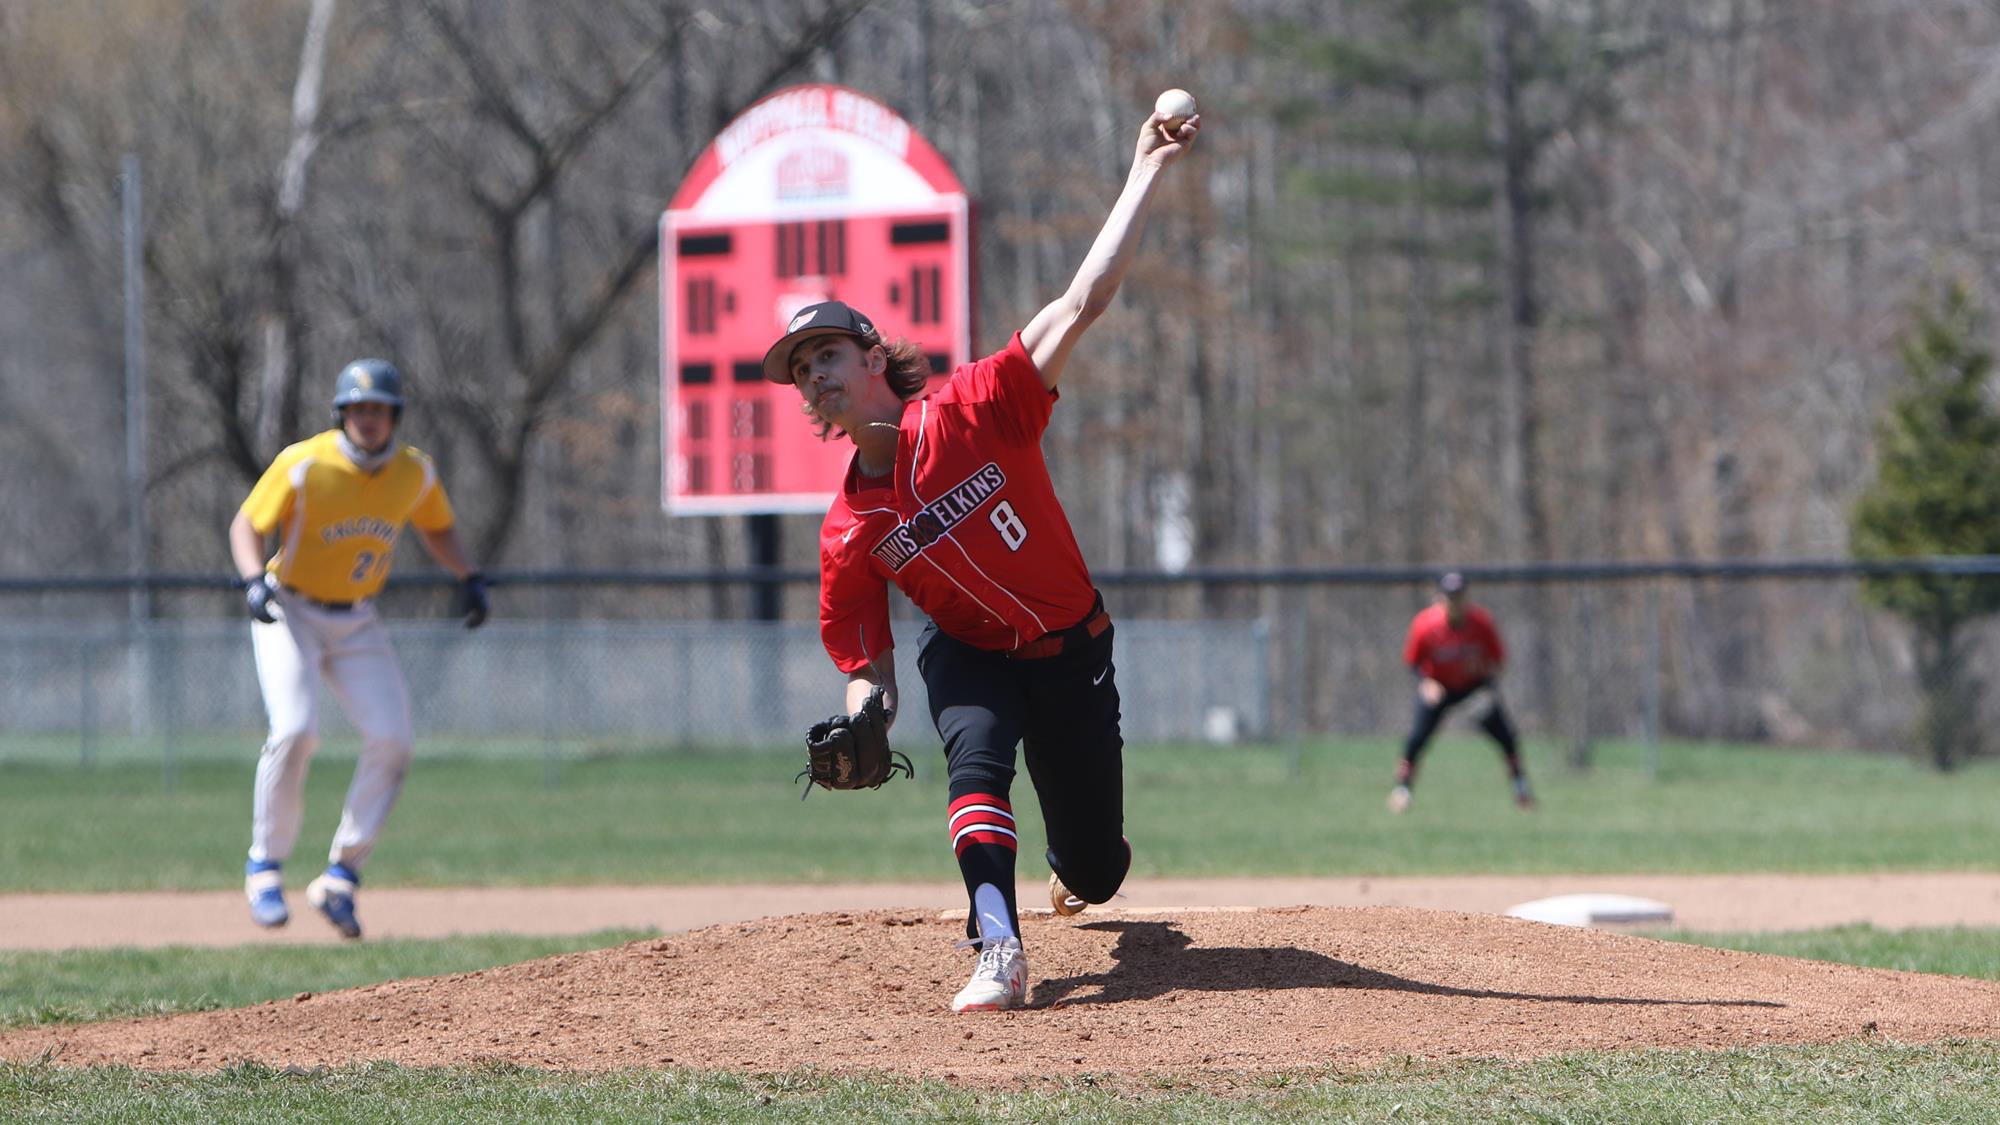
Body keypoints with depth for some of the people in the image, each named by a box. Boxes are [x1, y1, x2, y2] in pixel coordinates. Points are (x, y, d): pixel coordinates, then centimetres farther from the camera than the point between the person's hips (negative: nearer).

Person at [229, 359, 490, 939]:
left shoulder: (415, 473, -4)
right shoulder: (303, 466, -17)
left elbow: (437, 527, 14)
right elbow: (247, 524, -11)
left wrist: (468, 577, -2)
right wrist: (254, 580, -29)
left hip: (357, 624, 4)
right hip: (290, 613, -4)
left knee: (391, 739, -11)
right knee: (295, 728, -24)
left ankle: (340, 878, 0)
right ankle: (265, 865, -7)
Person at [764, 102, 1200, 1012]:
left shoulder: (979, 410, -20)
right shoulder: (848, 533, -12)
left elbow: (1082, 302, -25)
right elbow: (866, 660, -5)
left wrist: (1147, 173, -29)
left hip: (1072, 653, 0)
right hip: (968, 656, 0)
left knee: (1095, 872, 7)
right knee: (977, 756, -36)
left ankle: (1072, 863, 46)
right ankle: (999, 949, -42)